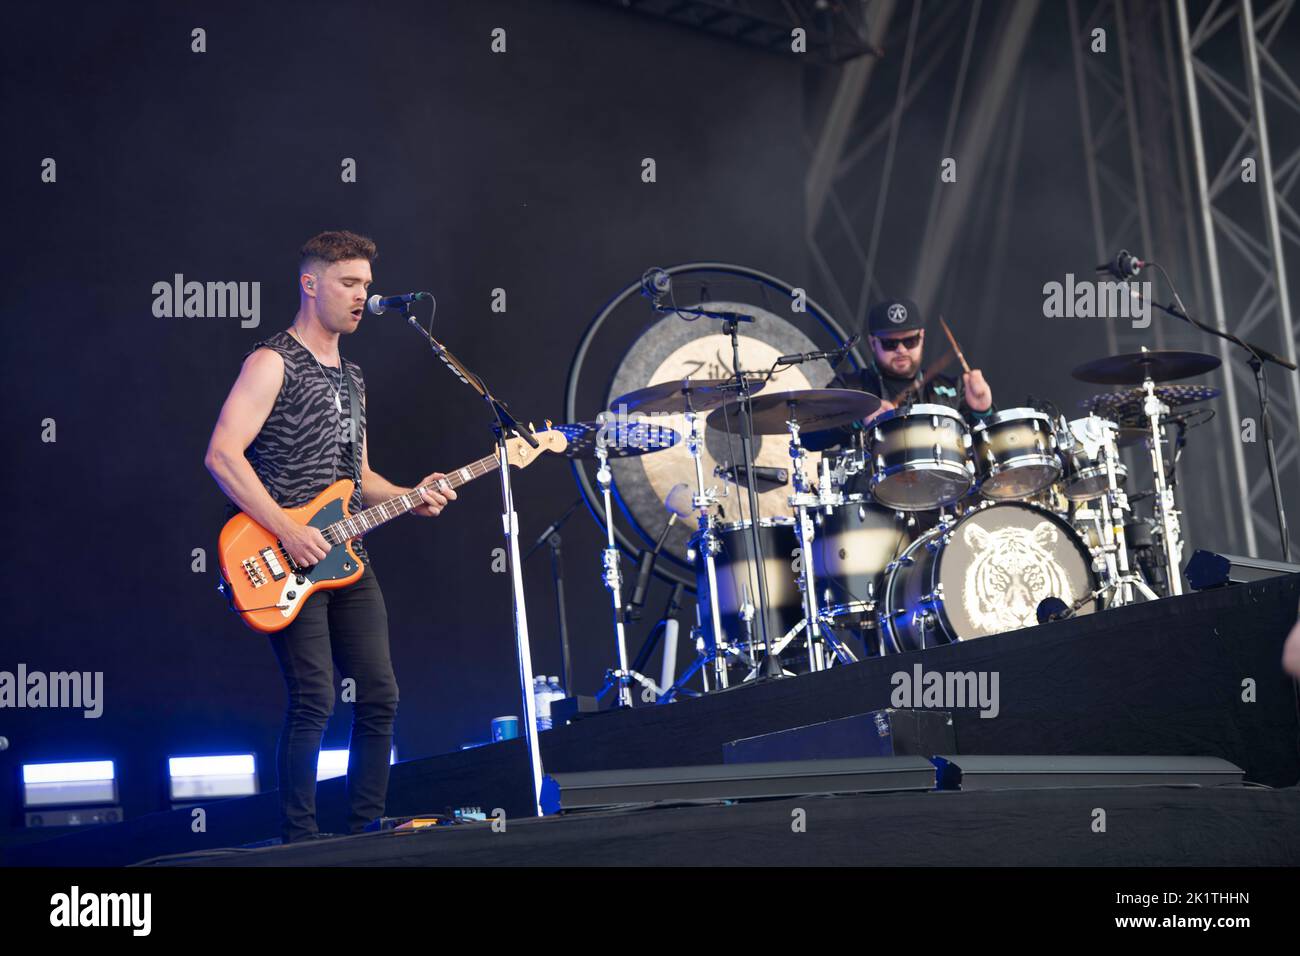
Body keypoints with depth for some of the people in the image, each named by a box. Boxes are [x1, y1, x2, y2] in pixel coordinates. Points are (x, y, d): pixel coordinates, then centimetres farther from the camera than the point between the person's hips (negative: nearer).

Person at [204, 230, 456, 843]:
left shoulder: (350, 377, 21)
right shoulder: (273, 363, -6)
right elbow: (221, 454, -17)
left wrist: (409, 498, 8)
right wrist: (288, 532, -20)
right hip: (289, 562, -8)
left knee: (379, 696, 5)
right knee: (314, 700, -12)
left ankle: (365, 831, 16)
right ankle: (300, 840, -2)